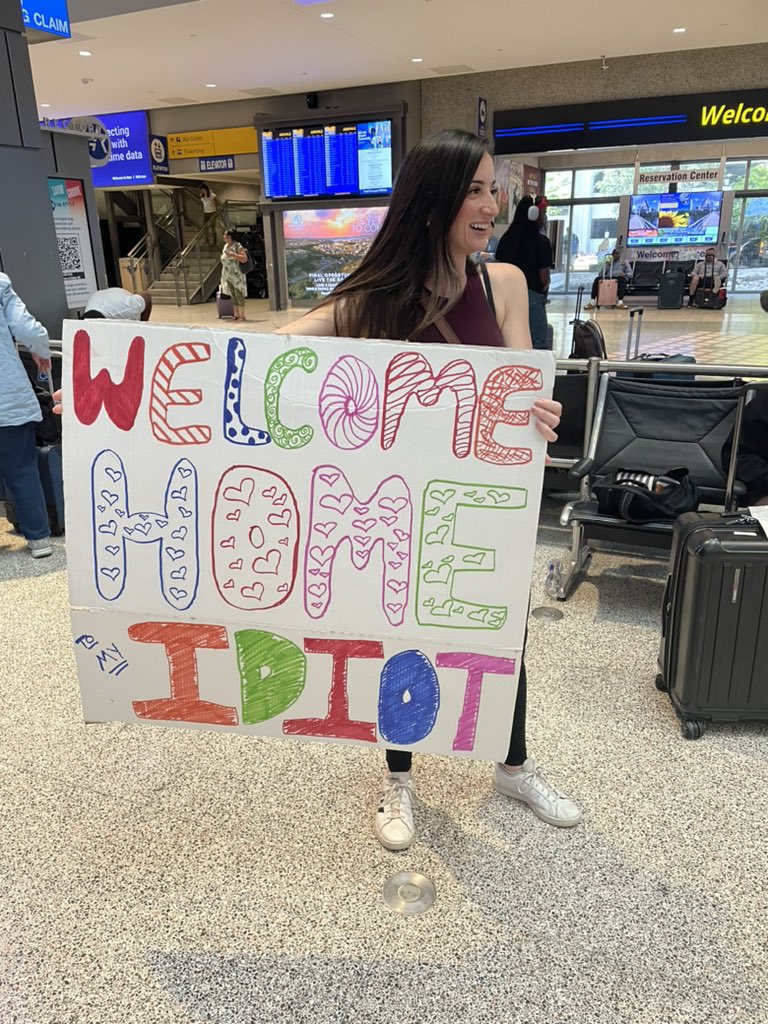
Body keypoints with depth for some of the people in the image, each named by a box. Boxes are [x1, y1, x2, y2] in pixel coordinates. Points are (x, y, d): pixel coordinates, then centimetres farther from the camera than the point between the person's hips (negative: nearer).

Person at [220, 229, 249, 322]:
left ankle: (242, 315, -3)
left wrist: (232, 255, -25)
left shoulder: (237, 246, -11)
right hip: (228, 275, 8)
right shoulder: (226, 246, 12)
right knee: (233, 295, 9)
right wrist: (223, 274, 18)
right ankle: (237, 314, 14)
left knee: (239, 294, -6)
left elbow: (244, 259, -19)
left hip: (236, 275, -7)